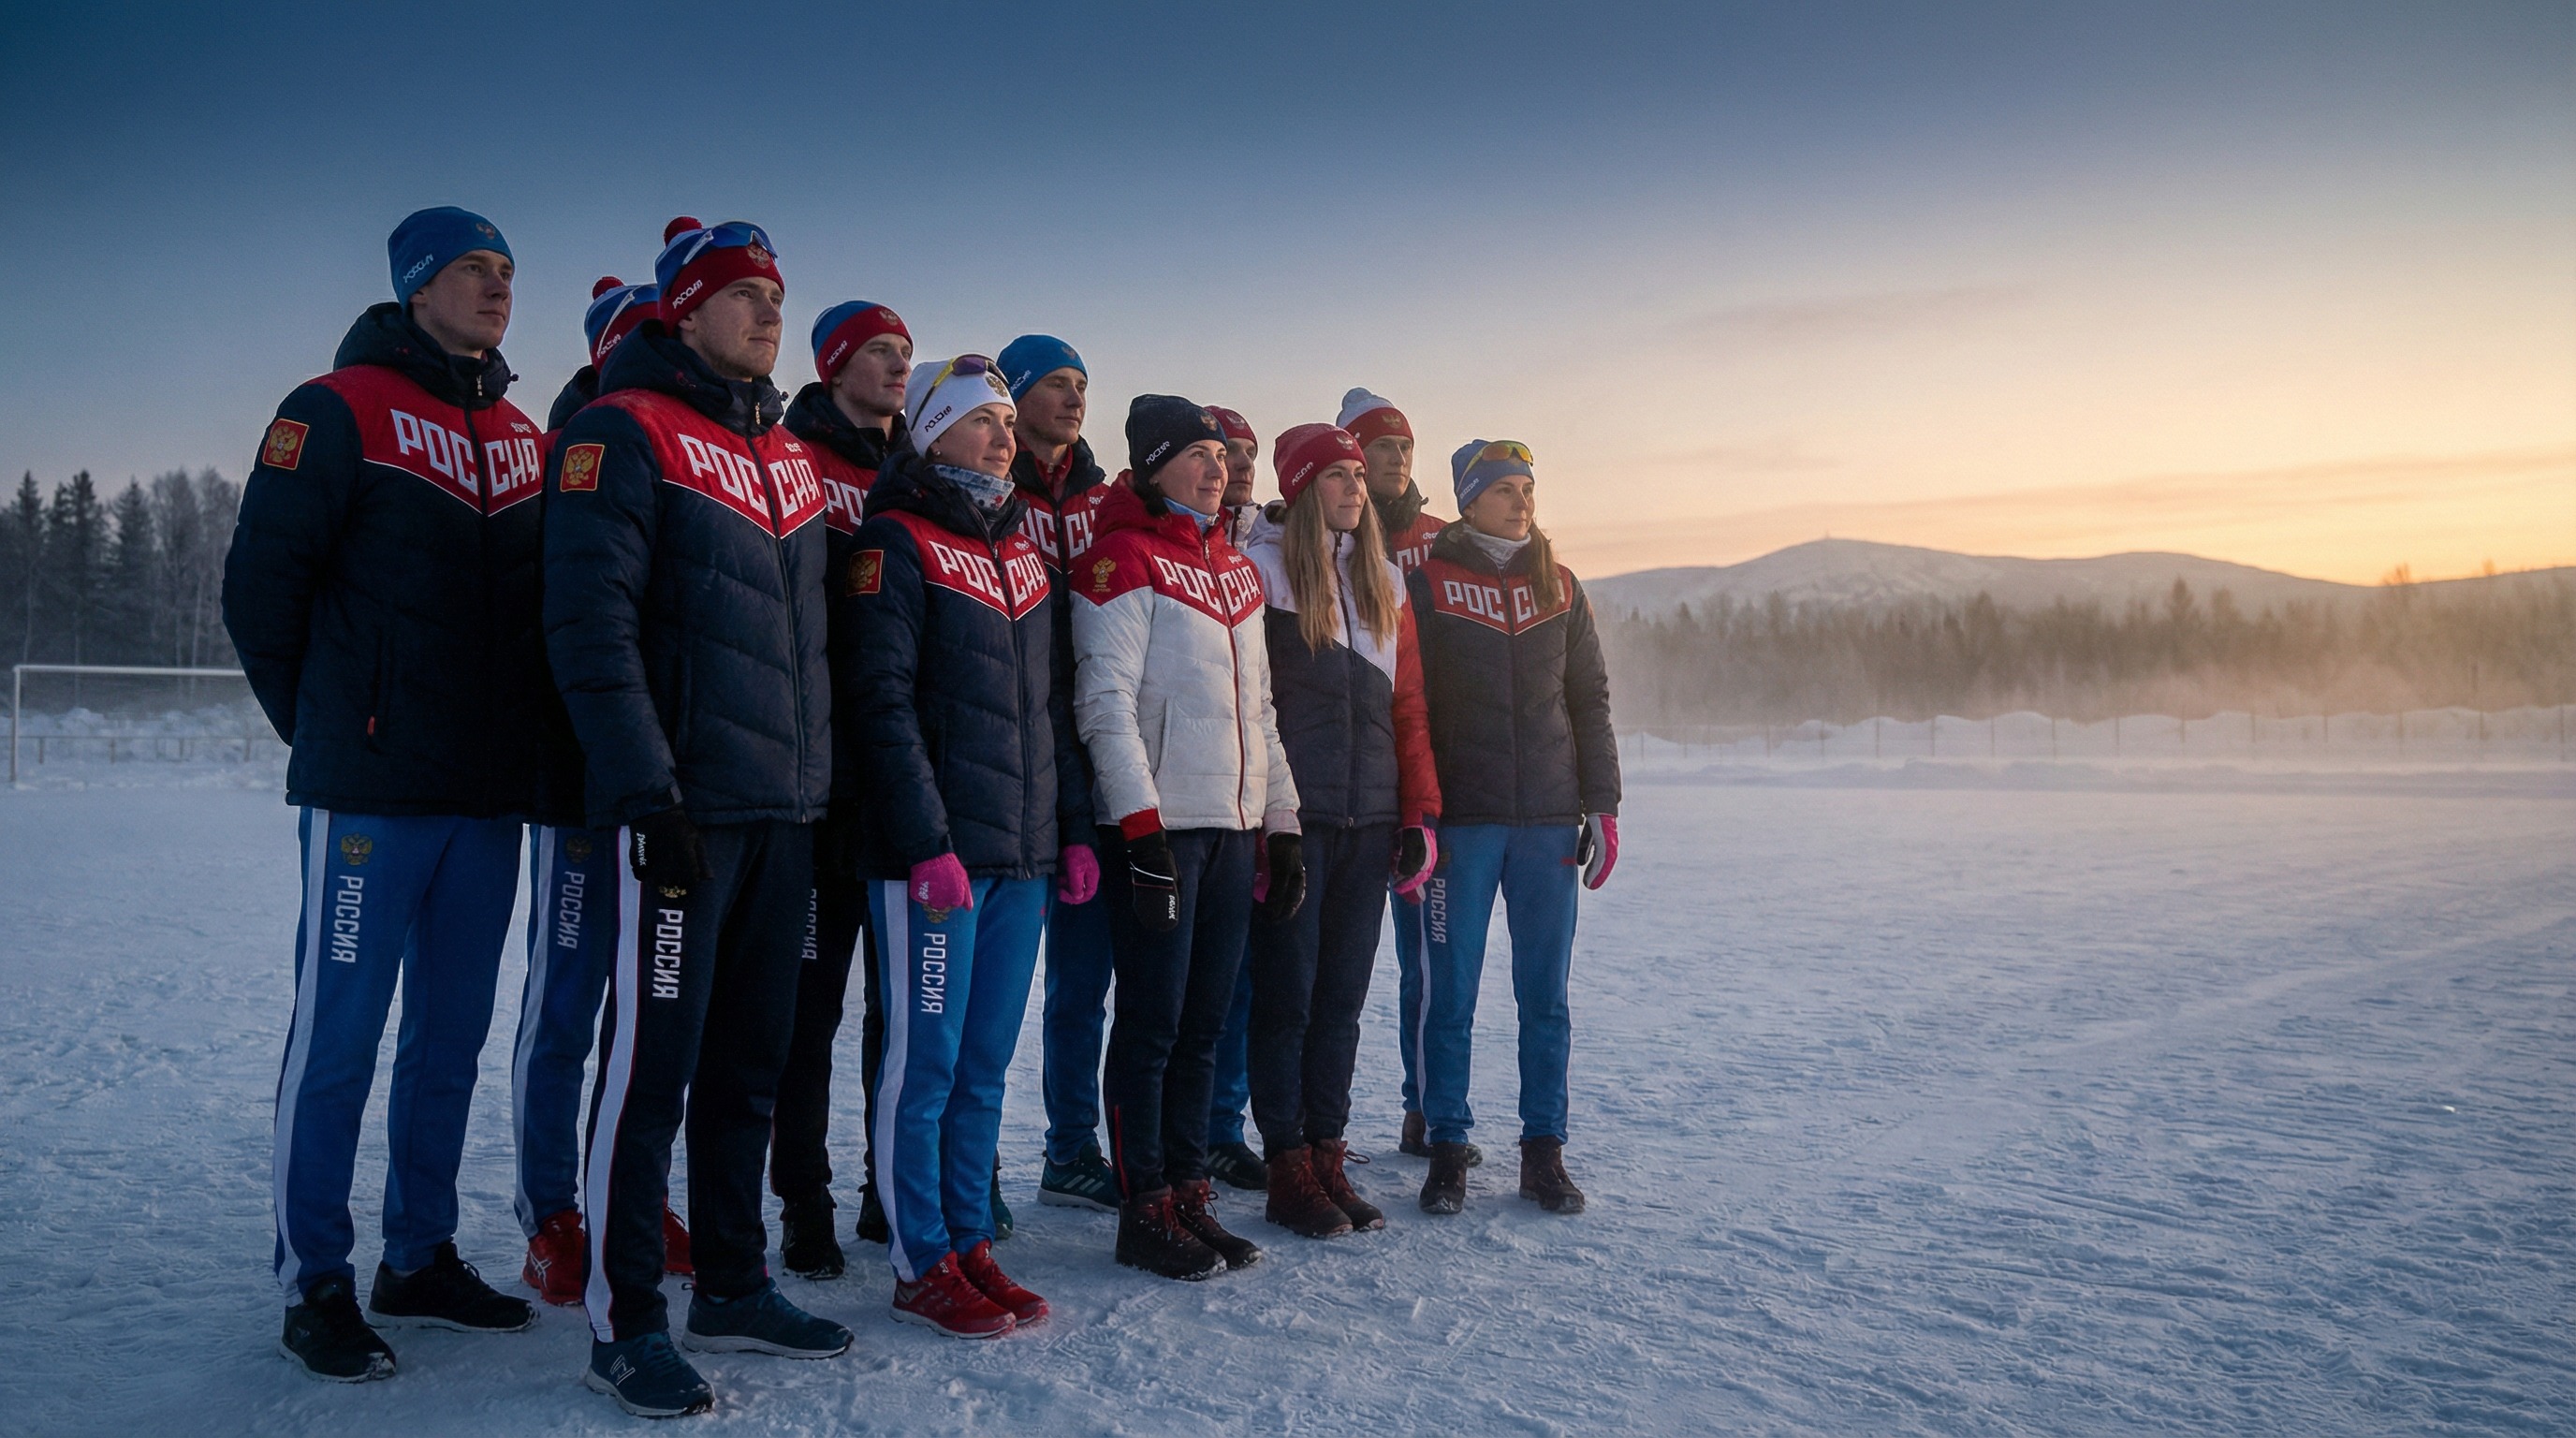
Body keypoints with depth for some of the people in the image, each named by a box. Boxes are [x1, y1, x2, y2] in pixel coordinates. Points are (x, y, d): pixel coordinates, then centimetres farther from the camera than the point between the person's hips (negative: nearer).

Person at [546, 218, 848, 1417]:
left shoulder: (792, 456, 18)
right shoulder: (626, 432, -4)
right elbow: (589, 620, -13)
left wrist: (823, 777, 17)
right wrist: (644, 788, -19)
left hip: (786, 810, 7)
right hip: (689, 807, -7)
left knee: (750, 1056, 13)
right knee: (653, 1058, -3)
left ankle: (733, 1285, 25)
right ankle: (622, 1320, 9)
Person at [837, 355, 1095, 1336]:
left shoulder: (1021, 547, 18)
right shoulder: (896, 539, -4)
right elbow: (881, 701, -12)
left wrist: (1074, 829, 13)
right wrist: (926, 841, -18)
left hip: (1022, 852, 7)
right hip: (933, 853, -7)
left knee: (985, 1066, 12)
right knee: (925, 1062, 0)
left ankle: (970, 1242, 22)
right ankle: (921, 1265, 11)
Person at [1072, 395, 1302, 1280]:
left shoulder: (1236, 568, 18)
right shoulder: (1125, 558, -5)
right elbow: (1106, 703, -13)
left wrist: (1282, 824, 15)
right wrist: (1141, 827, -19)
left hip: (1233, 824, 7)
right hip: (1160, 827, -7)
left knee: (1204, 1022, 10)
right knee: (1152, 1023, -2)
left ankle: (1191, 1196, 19)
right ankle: (1146, 1214, 8)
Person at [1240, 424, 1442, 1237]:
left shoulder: (1383, 581, 15)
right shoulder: (1261, 567, -4)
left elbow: (1407, 705, 14)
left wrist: (1421, 814, 9)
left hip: (1369, 820, 6)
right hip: (1292, 821, -6)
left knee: (1343, 995, 10)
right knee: (1287, 993, 1)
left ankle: (1329, 1159, 20)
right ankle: (1287, 1172, 11)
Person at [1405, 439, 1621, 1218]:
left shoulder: (1559, 586, 11)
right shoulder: (1429, 585, 0)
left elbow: (1590, 701, 13)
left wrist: (1602, 806, 6)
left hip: (1548, 820, 3)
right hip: (1461, 820, -3)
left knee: (1546, 998, 6)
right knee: (1450, 995, 1)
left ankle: (1544, 1152, 16)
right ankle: (1446, 1150, 13)